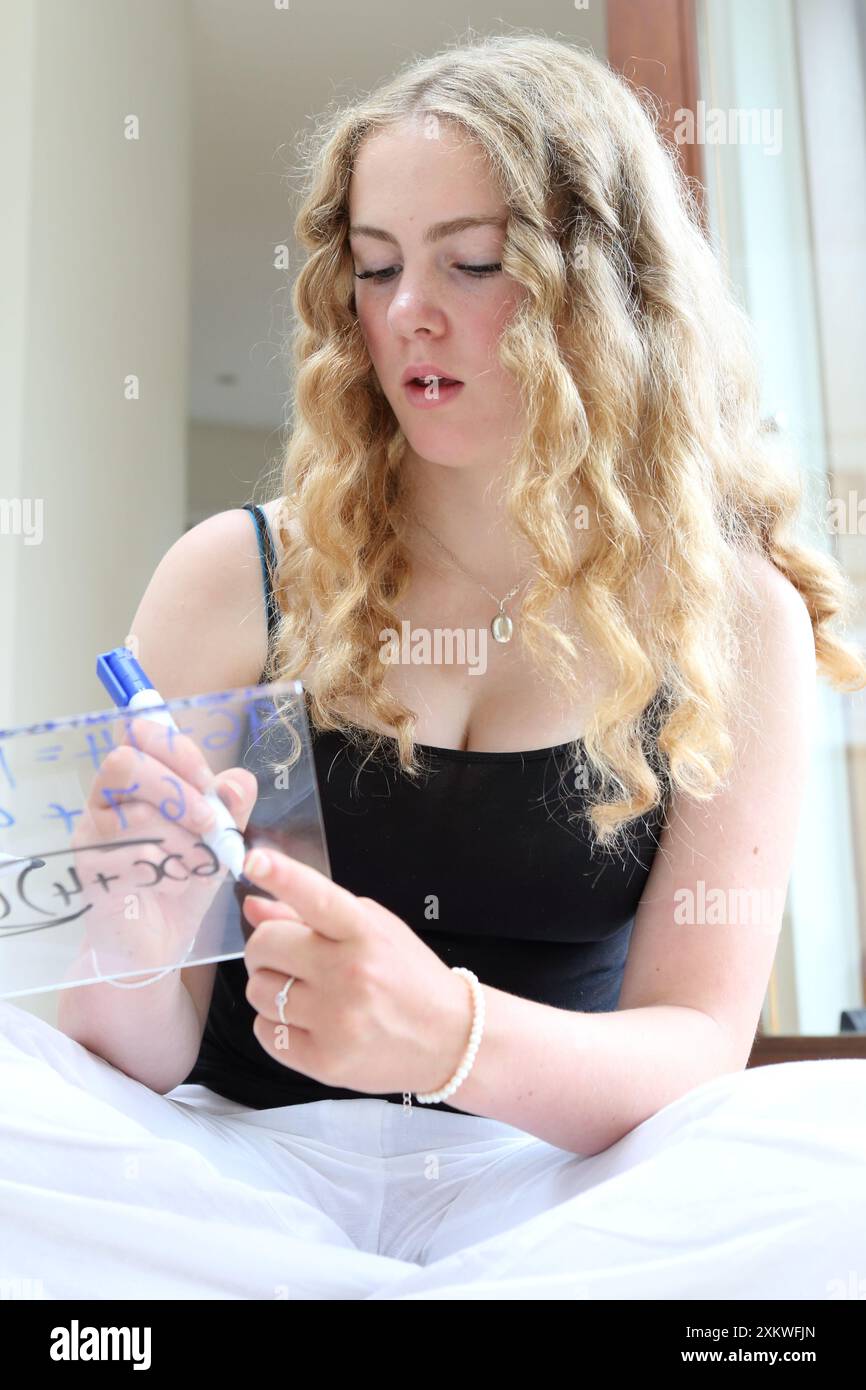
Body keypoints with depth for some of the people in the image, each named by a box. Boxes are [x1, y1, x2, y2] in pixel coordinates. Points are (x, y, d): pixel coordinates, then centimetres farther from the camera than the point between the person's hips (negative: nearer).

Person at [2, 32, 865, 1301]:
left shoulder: (733, 619, -2)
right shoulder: (238, 576, -3)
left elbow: (697, 1042, -7)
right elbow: (145, 1061, -2)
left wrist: (448, 1034, -27)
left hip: (546, 1182, 0)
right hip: (242, 1166, 1)